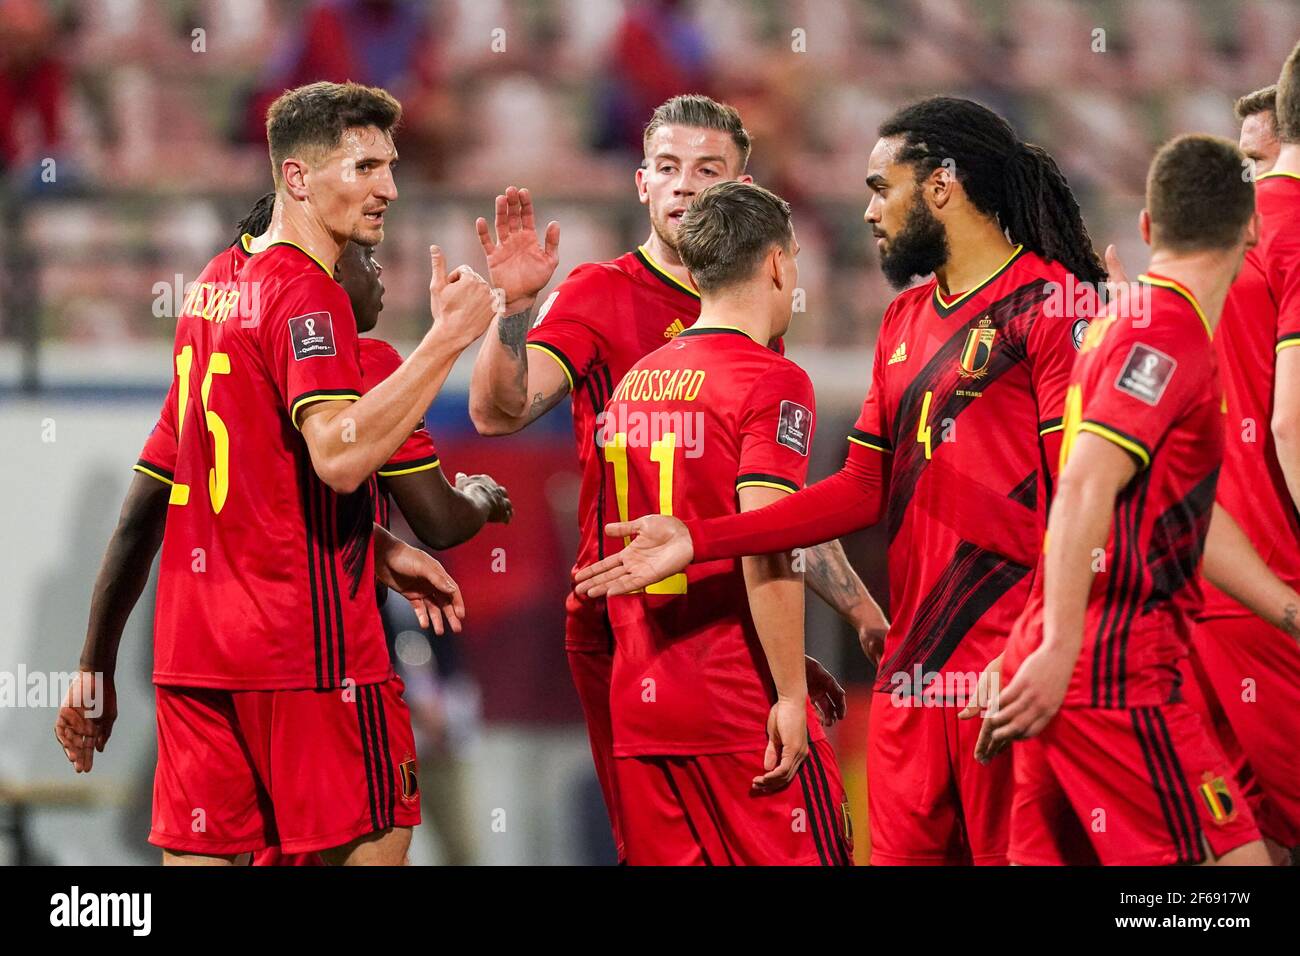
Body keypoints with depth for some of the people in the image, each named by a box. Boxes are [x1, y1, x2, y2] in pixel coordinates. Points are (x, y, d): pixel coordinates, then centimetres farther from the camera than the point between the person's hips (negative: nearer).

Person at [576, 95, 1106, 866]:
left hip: (1012, 669, -8)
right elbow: (864, 490, 21)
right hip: (911, 672, 8)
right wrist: (699, 539, 13)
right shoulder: (904, 320, 21)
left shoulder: (1052, 301, -4)